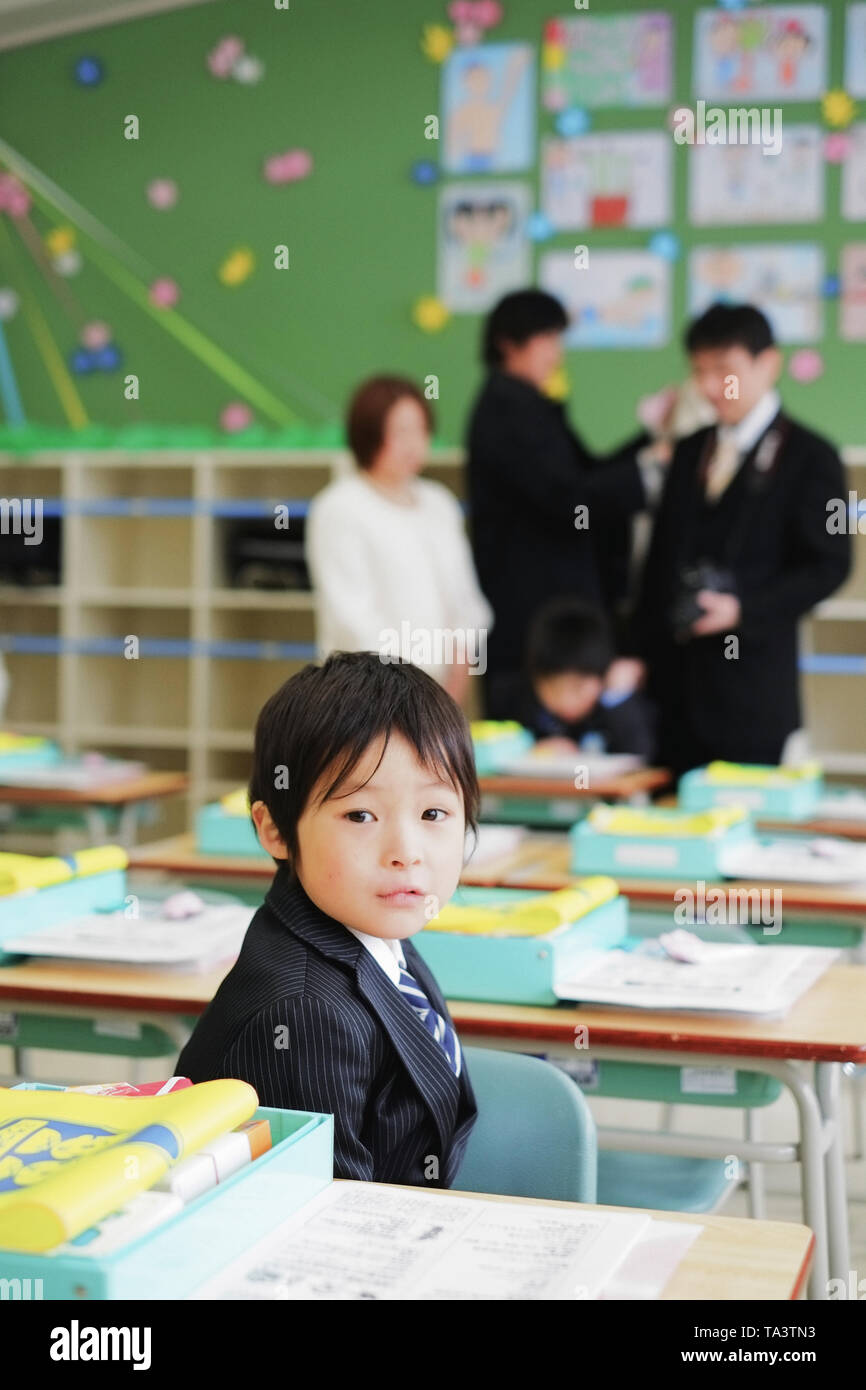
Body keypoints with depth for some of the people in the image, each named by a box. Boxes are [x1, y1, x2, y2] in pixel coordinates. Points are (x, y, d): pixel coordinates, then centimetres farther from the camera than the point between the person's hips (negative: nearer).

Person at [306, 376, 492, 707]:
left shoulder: (439, 503, 16)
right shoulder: (338, 510, -3)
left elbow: (463, 591, 16)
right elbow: (351, 613, -9)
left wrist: (462, 655, -1)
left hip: (439, 688, 5)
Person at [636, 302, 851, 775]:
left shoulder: (809, 457, -2)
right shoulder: (690, 451, 14)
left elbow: (828, 567, -6)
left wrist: (743, 610, -17)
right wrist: (642, 652, 9)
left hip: (752, 685, -5)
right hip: (674, 679, 5)